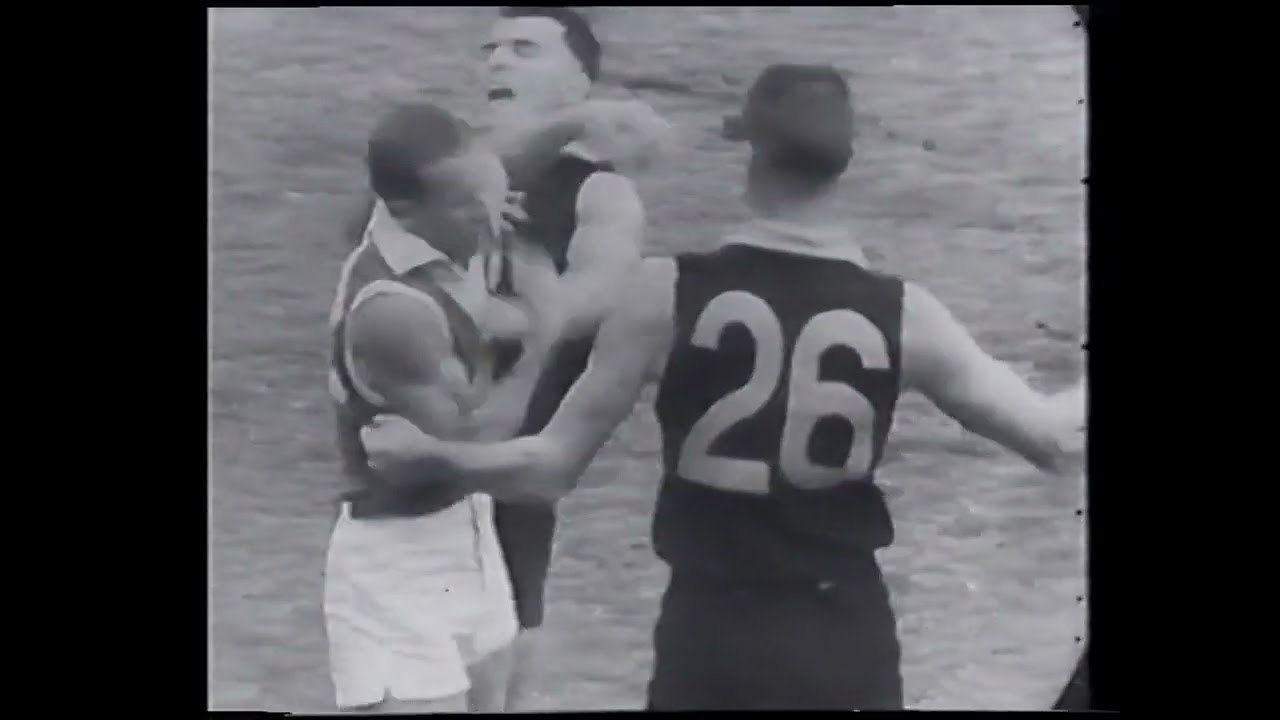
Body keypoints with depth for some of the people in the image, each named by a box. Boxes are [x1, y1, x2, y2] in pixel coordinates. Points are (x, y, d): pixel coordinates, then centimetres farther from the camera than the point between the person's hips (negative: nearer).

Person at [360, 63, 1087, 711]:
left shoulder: (668, 293, -10)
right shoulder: (903, 313, -7)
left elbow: (552, 465, -6)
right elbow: (1054, 437, 2)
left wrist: (425, 452, 7)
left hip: (711, 631, 0)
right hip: (845, 636, 1)